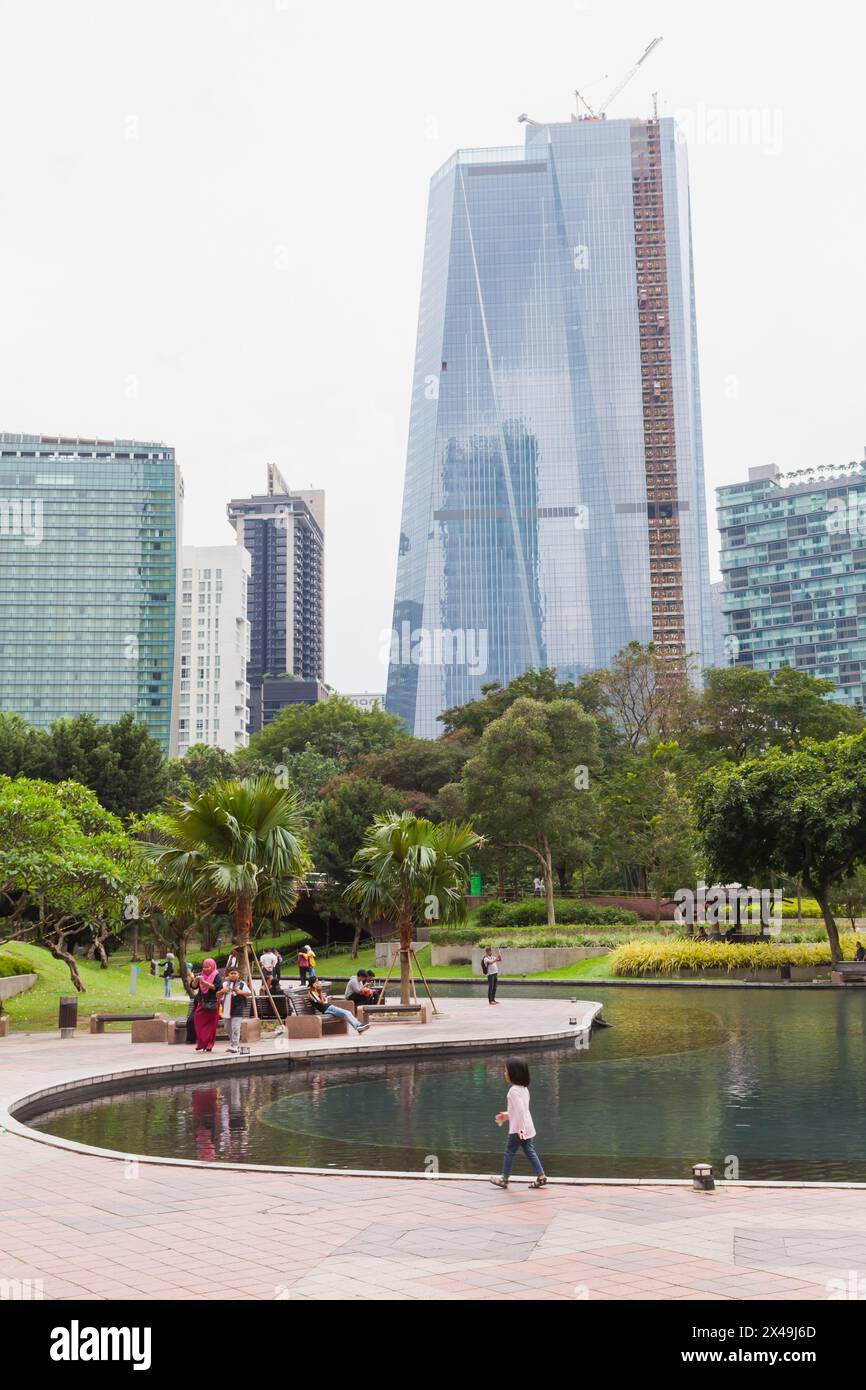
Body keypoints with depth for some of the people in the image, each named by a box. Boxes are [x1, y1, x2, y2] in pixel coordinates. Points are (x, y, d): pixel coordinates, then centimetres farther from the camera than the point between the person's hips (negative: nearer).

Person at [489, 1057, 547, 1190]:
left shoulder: (514, 1090, -19)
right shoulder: (524, 1088, 10)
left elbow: (520, 1109, -26)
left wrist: (521, 1128, -25)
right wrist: (506, 1115, 21)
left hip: (518, 1129, -8)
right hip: (527, 1127, 9)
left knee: (509, 1152, 5)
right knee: (530, 1152, 12)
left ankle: (504, 1179, 15)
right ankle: (541, 1178, 10)